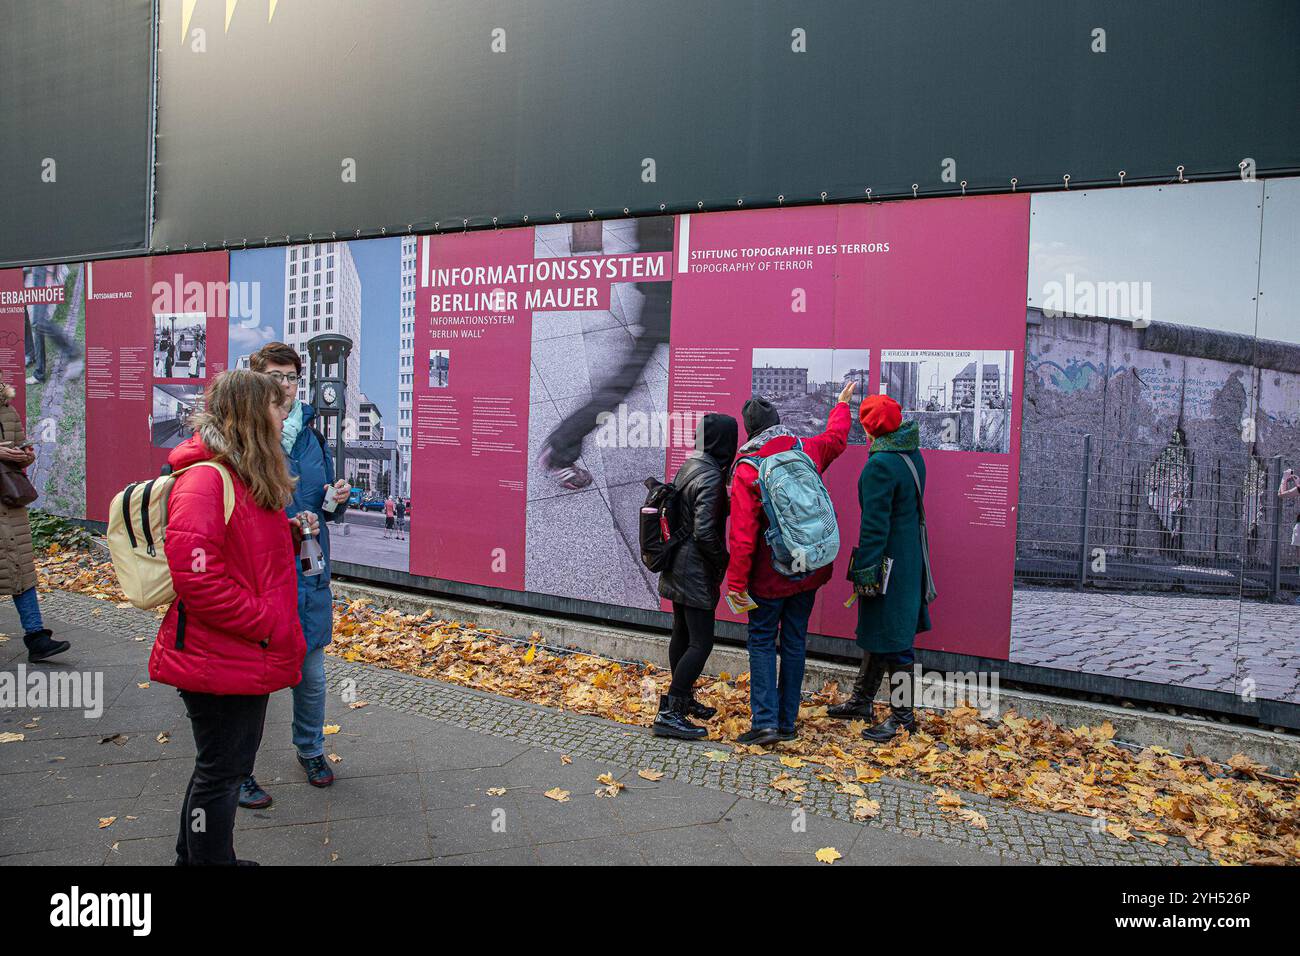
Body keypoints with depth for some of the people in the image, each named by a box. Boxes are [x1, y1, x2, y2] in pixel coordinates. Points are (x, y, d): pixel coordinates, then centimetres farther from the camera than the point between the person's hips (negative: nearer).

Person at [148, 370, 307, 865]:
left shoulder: (248, 478, 12)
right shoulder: (206, 479, -22)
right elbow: (197, 577, -28)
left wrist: (291, 532, 5)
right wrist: (266, 624, -22)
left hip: (249, 653, 11)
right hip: (220, 660, -10)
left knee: (223, 764, 23)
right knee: (221, 771, 5)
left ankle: (194, 856, 40)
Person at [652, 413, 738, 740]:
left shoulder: (688, 467, 8)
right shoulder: (711, 477, -20)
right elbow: (704, 532, -23)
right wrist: (721, 561, -9)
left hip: (677, 566, 10)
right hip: (696, 572, -10)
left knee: (682, 635, 18)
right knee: (701, 642, -5)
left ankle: (682, 699, 31)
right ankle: (670, 714, -6)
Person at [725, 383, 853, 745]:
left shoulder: (746, 470, -15)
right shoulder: (808, 450, -1)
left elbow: (742, 534, -18)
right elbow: (835, 438, 23)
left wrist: (736, 582, -13)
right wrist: (842, 404, 42)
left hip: (769, 575, -4)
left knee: (762, 641, 6)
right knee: (794, 641, 12)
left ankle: (765, 722, -1)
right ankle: (787, 722, 18)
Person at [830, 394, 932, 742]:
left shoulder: (881, 464, -21)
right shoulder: (912, 454, 8)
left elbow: (875, 522, -22)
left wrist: (866, 568, -17)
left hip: (889, 561, -10)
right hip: (910, 555, 10)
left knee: (892, 638, 1)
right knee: (876, 631, 19)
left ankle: (902, 715, 12)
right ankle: (862, 700, 33)